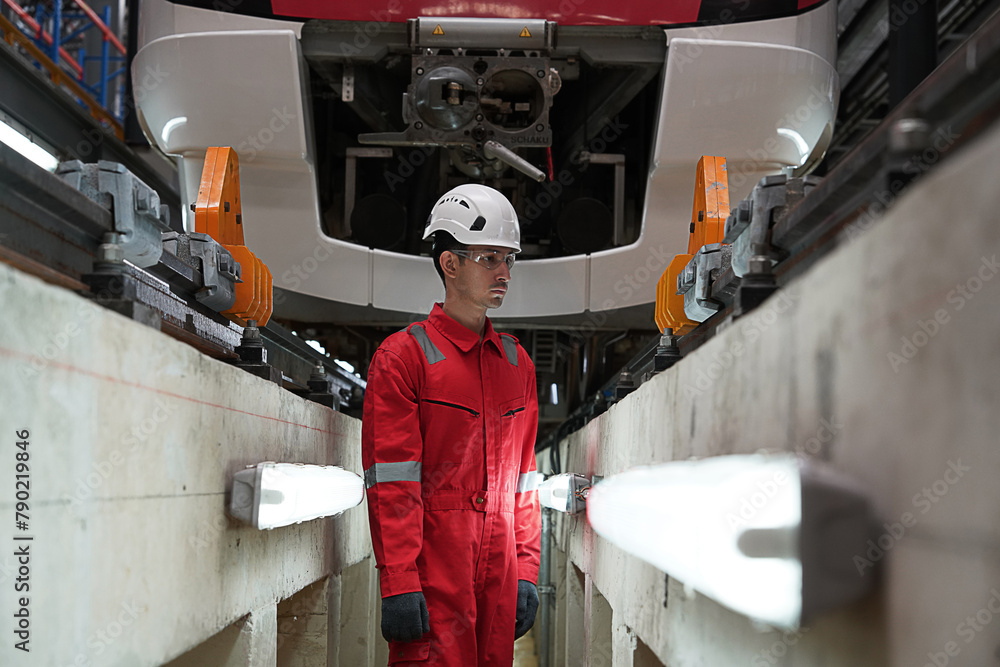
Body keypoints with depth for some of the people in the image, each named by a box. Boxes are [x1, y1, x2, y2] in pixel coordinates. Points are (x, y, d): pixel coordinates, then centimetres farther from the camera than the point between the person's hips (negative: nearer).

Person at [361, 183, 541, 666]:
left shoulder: (517, 363, 14)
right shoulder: (403, 355, -5)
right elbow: (390, 485, -11)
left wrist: (526, 572, 10)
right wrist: (398, 586, -16)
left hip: (499, 573, 6)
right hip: (431, 575, -6)